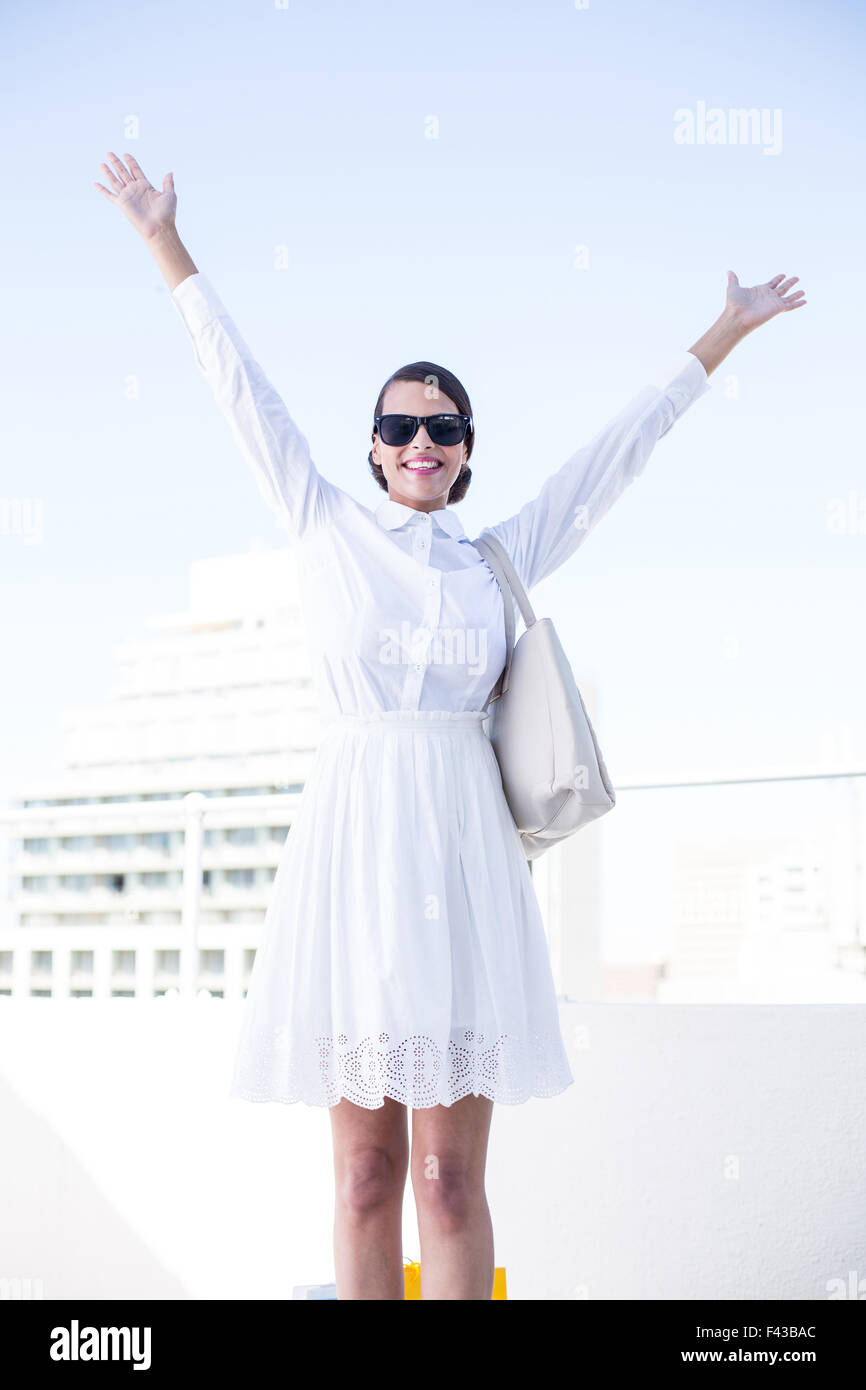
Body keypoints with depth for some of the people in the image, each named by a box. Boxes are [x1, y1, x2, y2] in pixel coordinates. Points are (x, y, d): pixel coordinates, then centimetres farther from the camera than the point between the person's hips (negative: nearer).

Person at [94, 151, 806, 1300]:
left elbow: (623, 444, 20)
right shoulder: (328, 531, 12)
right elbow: (244, 390, 16)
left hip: (460, 842, 1)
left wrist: (725, 333, 25)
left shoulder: (500, 556, 14)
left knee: (450, 1176, -3)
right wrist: (166, 244, 20)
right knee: (365, 1173, 2)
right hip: (352, 830, 0)